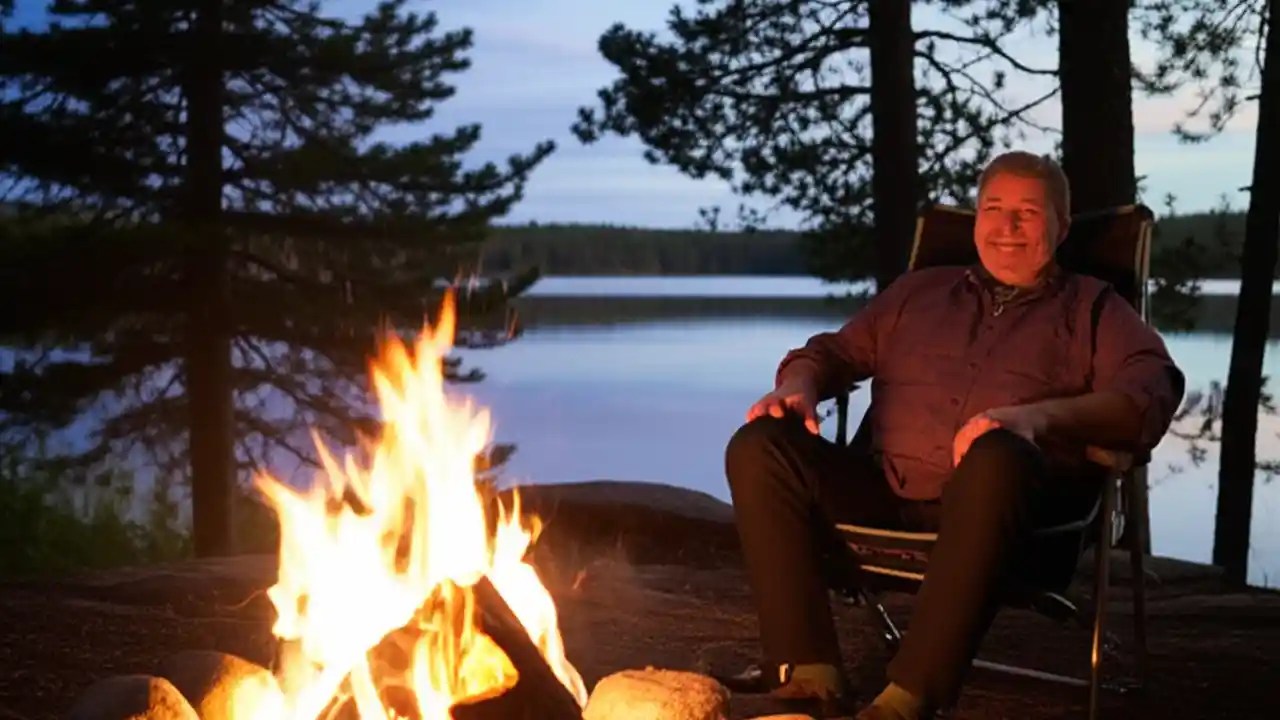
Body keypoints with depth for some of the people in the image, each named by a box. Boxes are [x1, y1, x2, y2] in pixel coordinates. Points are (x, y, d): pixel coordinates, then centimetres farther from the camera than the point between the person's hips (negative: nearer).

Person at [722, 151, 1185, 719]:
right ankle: (810, 671, -22)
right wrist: (798, 387, 0)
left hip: (995, 502, -4)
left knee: (997, 456, -39)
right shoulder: (918, 292, 29)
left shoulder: (1093, 308, 17)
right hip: (888, 496, 4)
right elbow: (837, 351, 27)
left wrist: (1039, 416, -21)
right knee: (759, 448, -18)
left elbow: (1152, 392, -1)